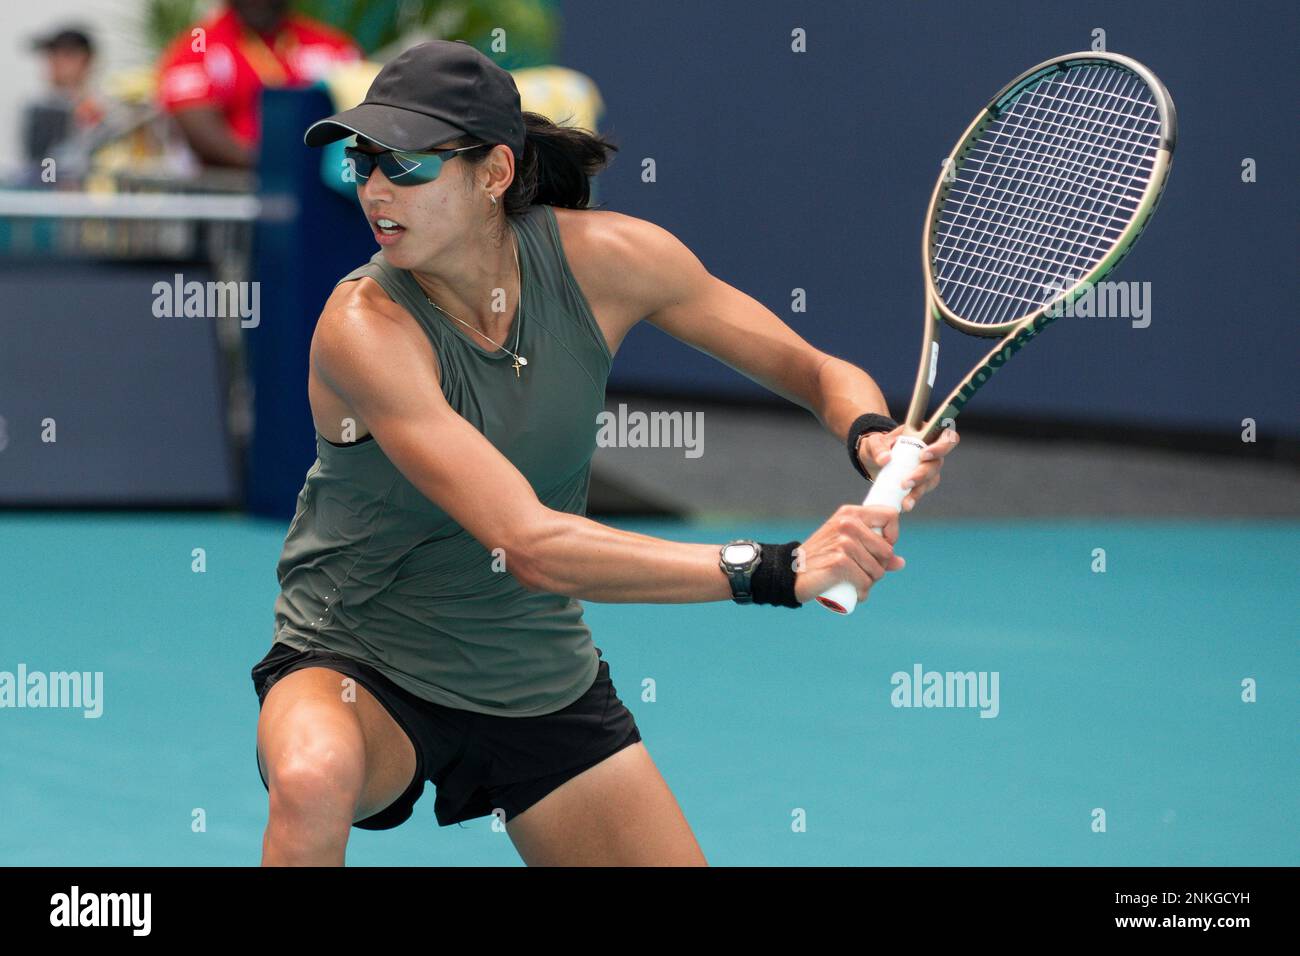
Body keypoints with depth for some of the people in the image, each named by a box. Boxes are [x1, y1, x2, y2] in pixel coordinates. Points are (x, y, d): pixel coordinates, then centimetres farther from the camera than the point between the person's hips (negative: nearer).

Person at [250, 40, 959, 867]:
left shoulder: (604, 258, -13)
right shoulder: (365, 326, -27)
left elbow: (821, 373, -3)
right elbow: (530, 544, -36)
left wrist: (875, 436, -28)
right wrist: (777, 572, -43)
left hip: (541, 676, 5)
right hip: (358, 671, -5)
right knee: (312, 781, -36)